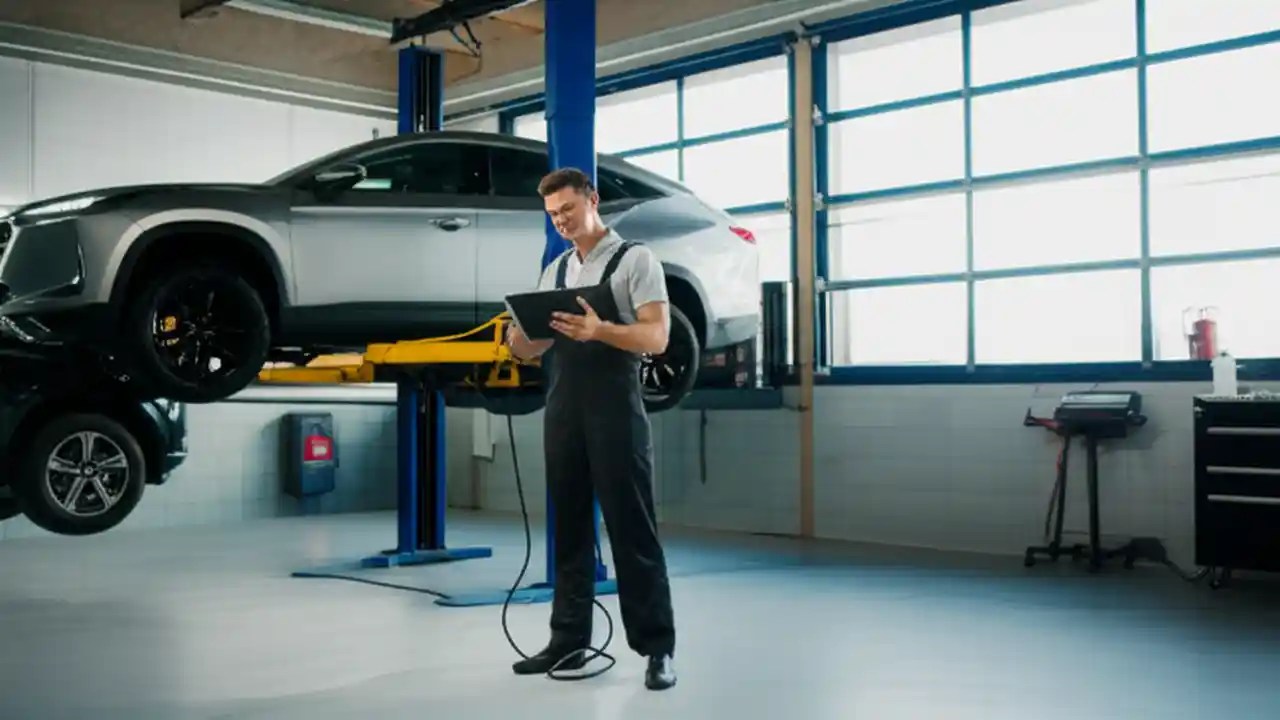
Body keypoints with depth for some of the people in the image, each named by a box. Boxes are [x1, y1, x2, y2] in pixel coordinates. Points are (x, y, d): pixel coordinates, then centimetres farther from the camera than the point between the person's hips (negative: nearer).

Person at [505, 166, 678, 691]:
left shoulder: (636, 260, -1)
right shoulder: (553, 271, 18)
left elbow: (657, 337, -12)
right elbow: (535, 346, 17)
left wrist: (598, 330, -28)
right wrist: (519, 341, -7)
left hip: (615, 408, -6)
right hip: (562, 408, 6)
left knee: (632, 530, -4)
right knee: (569, 530, 10)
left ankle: (657, 649, 2)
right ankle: (569, 641, 18)